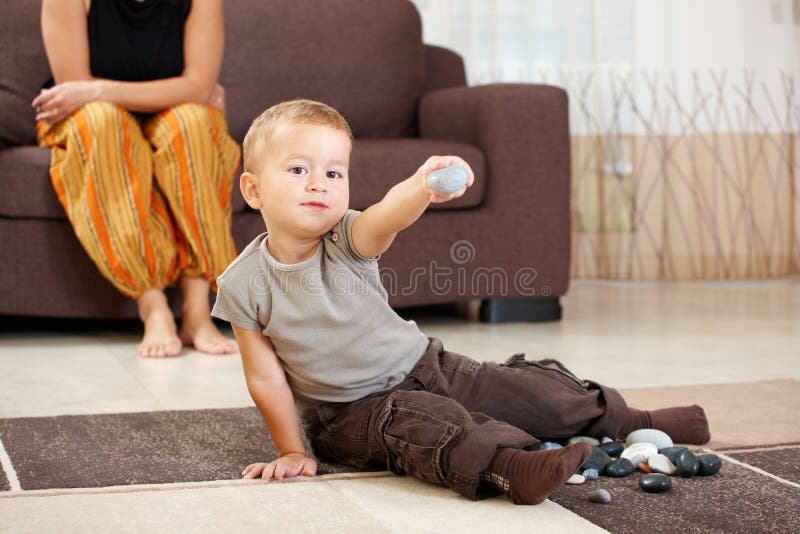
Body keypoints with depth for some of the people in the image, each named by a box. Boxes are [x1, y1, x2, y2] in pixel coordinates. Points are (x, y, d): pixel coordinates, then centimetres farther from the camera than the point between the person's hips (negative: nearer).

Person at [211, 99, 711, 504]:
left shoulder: (347, 240, -15)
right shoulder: (244, 285, -15)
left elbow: (387, 216, -39)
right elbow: (266, 377, -7)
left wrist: (422, 187, -62)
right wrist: (293, 451, -7)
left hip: (422, 365, 3)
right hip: (350, 410, -3)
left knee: (521, 387, -2)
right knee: (416, 421, -34)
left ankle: (629, 421, 15)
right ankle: (507, 466, -54)